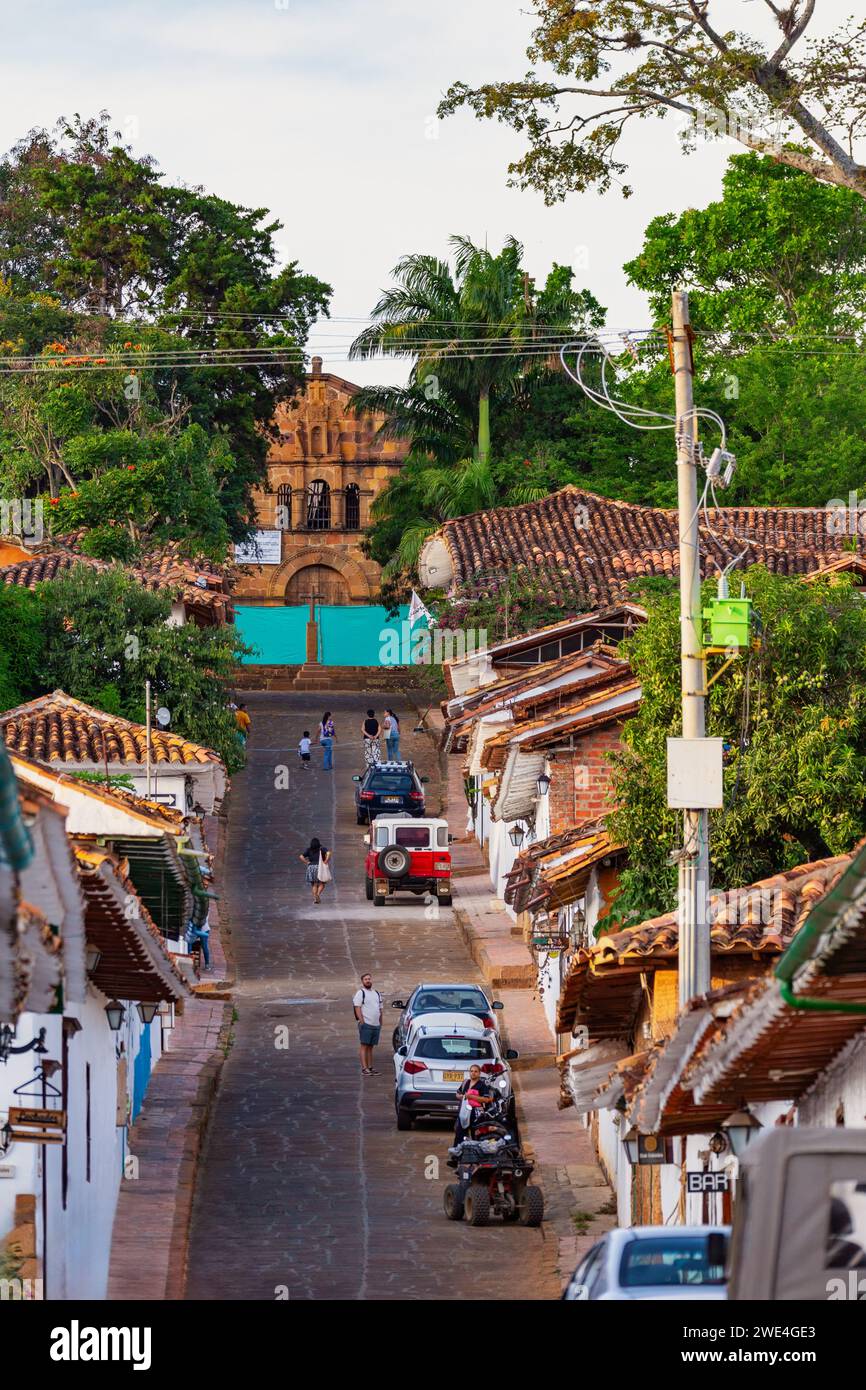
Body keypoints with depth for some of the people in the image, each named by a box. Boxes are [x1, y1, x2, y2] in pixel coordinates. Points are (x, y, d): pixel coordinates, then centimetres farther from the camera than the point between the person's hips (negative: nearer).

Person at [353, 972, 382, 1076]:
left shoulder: (377, 993, 19)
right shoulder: (360, 993, -3)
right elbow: (357, 1008, -10)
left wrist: (380, 1023, 17)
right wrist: (362, 1022, -17)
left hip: (376, 1025, 6)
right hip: (366, 1024, -6)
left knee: (371, 1047, 10)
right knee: (364, 1046, -8)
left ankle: (370, 1067, 12)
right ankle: (364, 1068, -11)